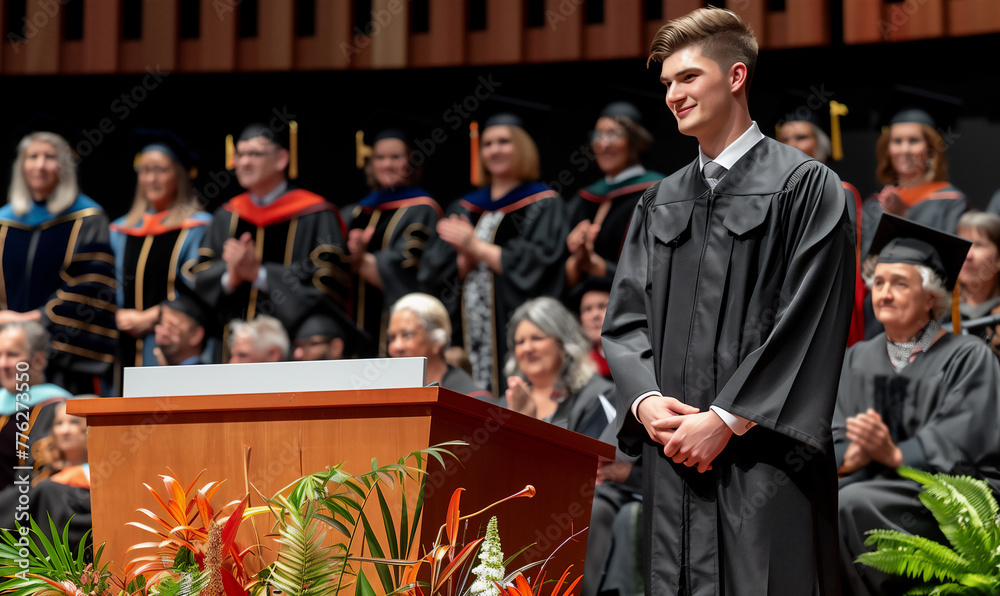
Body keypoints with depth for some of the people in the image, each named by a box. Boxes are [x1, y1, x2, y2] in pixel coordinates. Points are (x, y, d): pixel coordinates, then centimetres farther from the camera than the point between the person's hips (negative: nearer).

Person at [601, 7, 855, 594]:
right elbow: (626, 318, 14)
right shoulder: (660, 203, 17)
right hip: (674, 458, 5)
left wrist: (725, 420, -13)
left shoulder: (804, 187, -1)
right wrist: (645, 400, -6)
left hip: (763, 462, -5)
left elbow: (806, 324, -8)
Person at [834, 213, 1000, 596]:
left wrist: (894, 455, -21)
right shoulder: (858, 360, 18)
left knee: (852, 504, -33)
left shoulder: (968, 358, 2)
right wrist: (851, 456, -14)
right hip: (874, 482, 5)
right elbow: (836, 438, 10)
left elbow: (959, 444, -9)